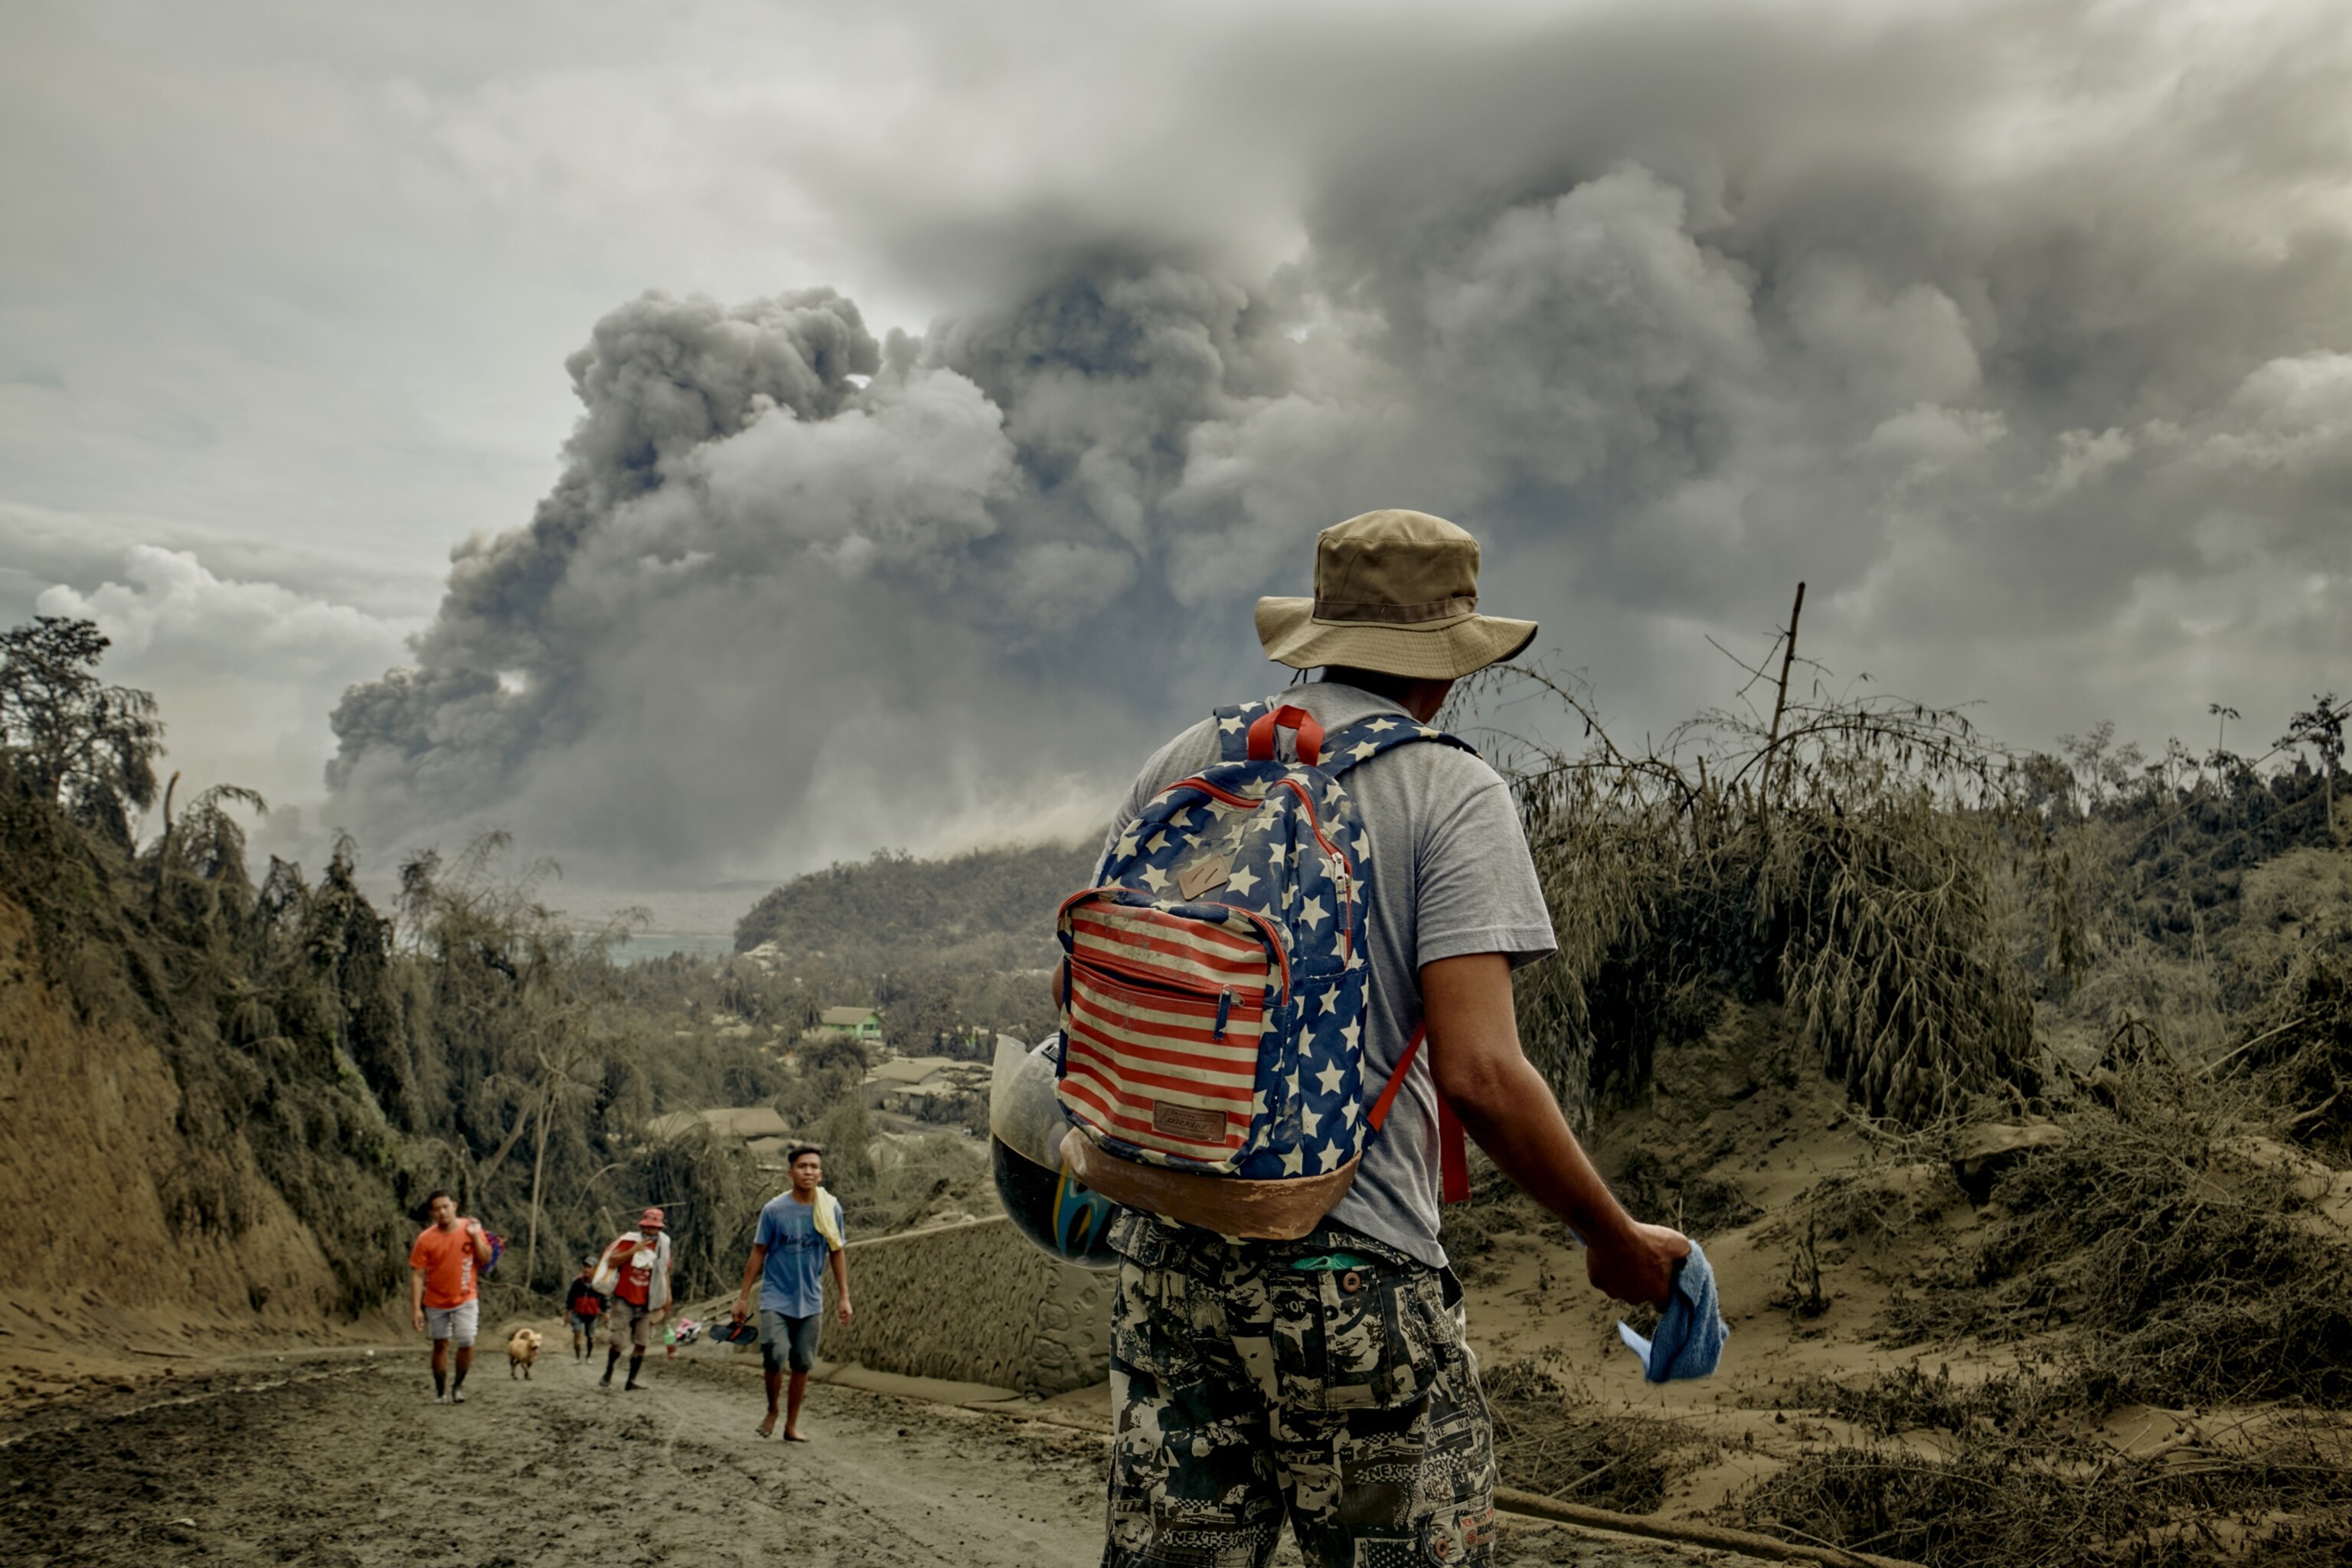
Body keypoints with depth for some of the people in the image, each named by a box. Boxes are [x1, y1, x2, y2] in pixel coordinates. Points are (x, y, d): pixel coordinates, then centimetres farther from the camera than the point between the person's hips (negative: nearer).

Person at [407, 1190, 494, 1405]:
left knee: (466, 1343, -11)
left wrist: (475, 1236, -21)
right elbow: (417, 1275, -10)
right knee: (440, 1345, 8)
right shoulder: (426, 1238, -11)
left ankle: (458, 1385, 10)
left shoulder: (472, 1228, -7)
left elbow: (485, 1260, -7)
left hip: (465, 1300, 0)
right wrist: (416, 1309, -16)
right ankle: (441, 1391, 21)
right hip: (436, 1302, 0)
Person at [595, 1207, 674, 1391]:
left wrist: (667, 1295, 9)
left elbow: (665, 1272, 14)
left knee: (641, 1343, -2)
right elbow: (611, 1262, -14)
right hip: (624, 1300, -3)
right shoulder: (629, 1241, -6)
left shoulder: (663, 1245, 5)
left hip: (646, 1303, 3)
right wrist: (633, 1251, -23)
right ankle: (607, 1375, 18)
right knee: (617, 1340, -1)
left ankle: (630, 1381, 4)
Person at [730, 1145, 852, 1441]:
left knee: (802, 1365, 7)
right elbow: (758, 1253, -2)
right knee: (775, 1358, -14)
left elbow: (837, 1253, 5)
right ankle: (772, 1411, 13)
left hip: (811, 1302, 2)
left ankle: (792, 1425, 22)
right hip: (776, 1299, -2)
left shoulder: (831, 1209, -4)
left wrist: (844, 1298, 3)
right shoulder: (775, 1209, -9)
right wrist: (744, 1297, -2)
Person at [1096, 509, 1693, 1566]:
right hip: (1351, 1276, -5)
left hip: (1167, 1254, 5)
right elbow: (1478, 1073, -15)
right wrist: (1615, 1240, -2)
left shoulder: (1185, 763, 9)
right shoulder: (1451, 791, -6)